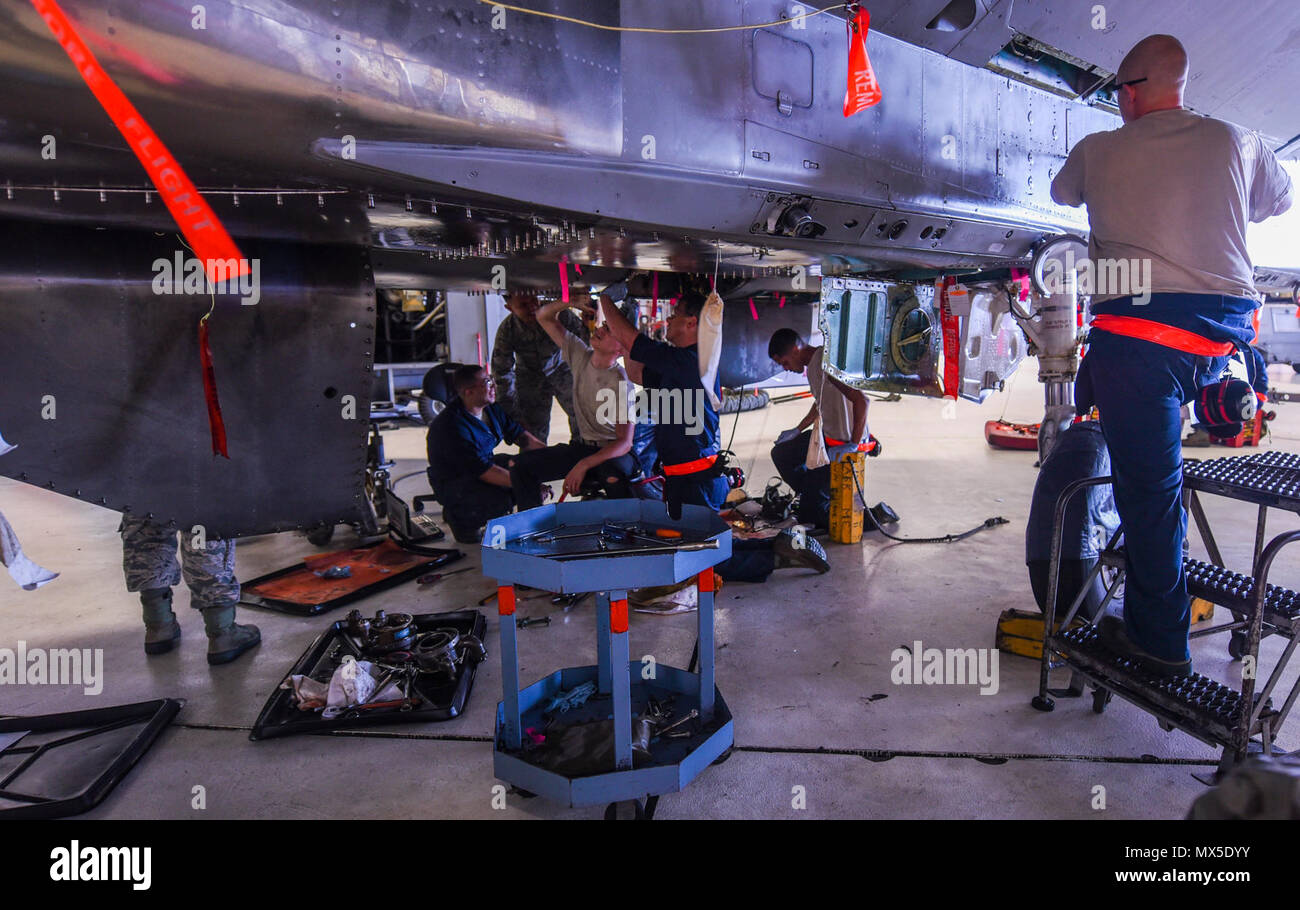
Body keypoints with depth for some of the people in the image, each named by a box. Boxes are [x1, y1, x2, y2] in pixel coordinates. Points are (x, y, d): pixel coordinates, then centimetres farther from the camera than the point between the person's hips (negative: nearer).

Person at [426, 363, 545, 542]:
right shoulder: (452, 427, -28)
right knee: (500, 500, -33)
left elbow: (519, 434, 7)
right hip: (452, 483, -8)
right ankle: (458, 516, -3)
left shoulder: (492, 408, -1)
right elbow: (484, 471, -31)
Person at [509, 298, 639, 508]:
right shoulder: (580, 355, -3)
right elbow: (544, 317, 5)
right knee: (520, 465, -9)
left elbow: (625, 442, -23)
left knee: (613, 478, -41)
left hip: (614, 451, -6)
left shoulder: (619, 382, -21)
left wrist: (583, 465, -32)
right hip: (582, 445, 6)